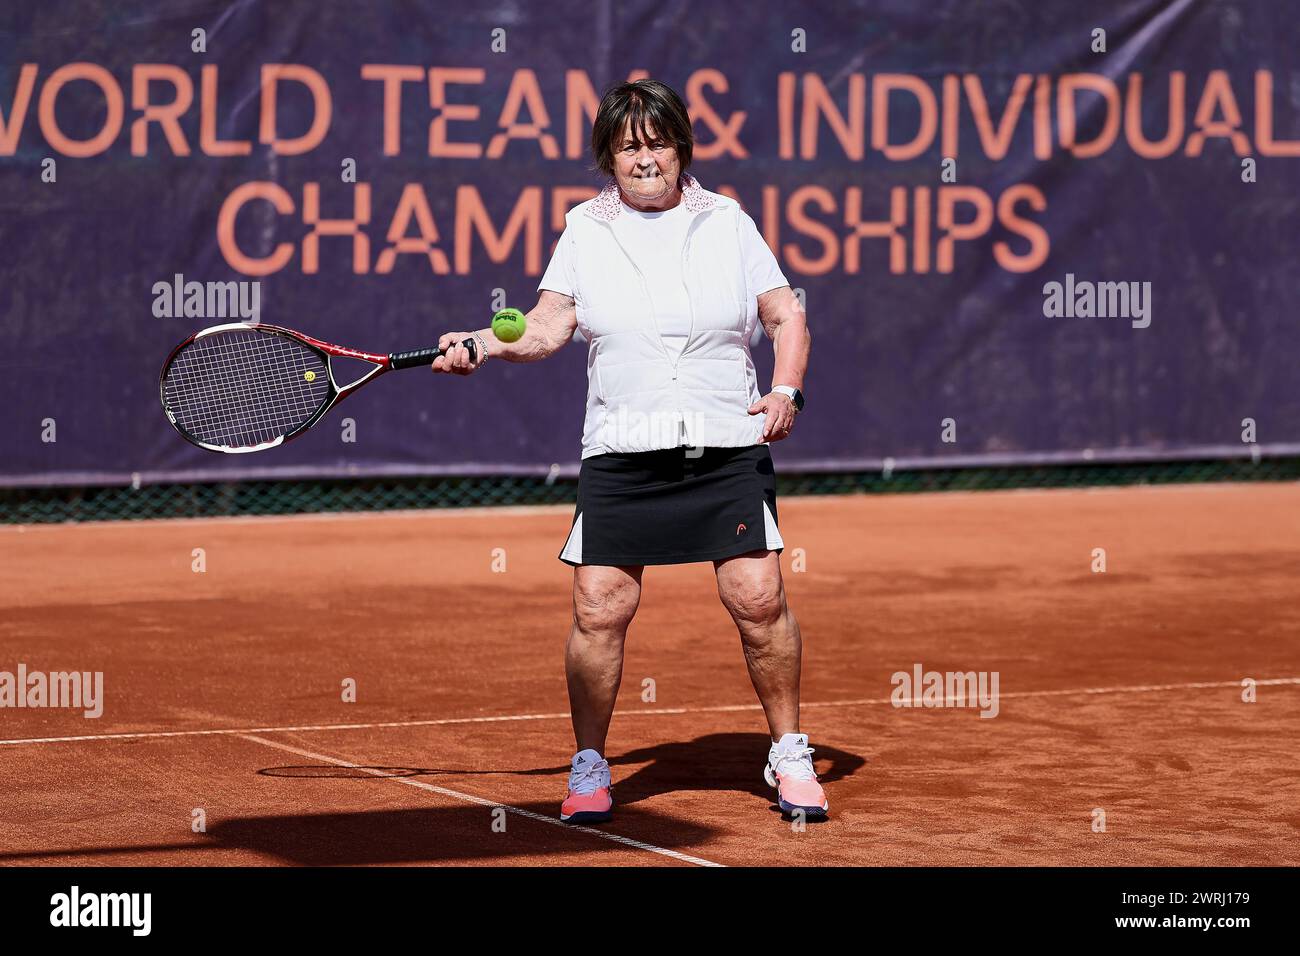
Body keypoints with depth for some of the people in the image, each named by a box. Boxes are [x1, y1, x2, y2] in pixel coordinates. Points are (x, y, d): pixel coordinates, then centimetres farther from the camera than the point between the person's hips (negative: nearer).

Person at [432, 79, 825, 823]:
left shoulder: (728, 222, 8)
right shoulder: (585, 231, 10)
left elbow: (787, 316, 11)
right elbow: (548, 328, 5)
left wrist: (787, 391, -5)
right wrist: (481, 344, -12)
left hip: (728, 448, 0)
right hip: (621, 454, 1)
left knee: (759, 597, -10)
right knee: (600, 607, -7)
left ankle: (790, 754, 9)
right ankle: (590, 765, 11)